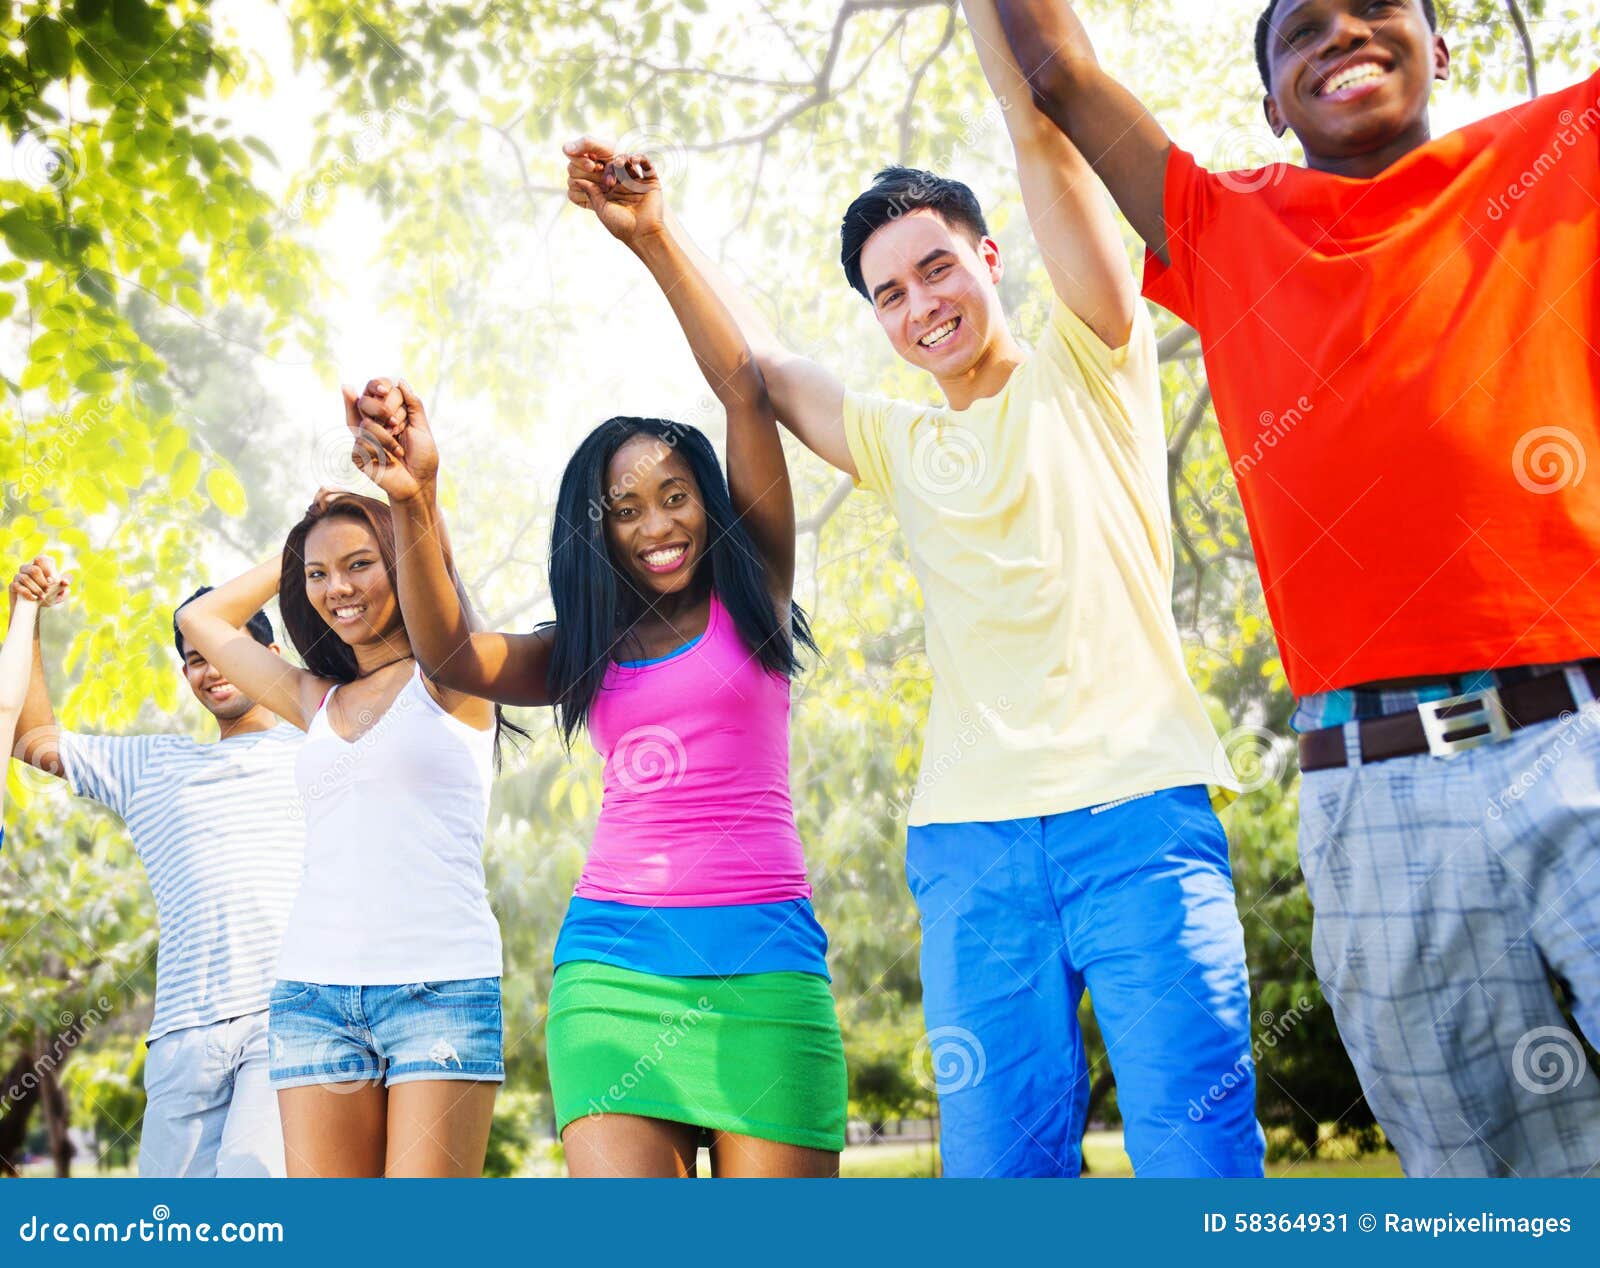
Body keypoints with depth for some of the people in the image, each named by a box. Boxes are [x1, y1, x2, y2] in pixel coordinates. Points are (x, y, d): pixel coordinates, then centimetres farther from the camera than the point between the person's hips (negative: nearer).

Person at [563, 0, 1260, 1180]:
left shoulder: (1088, 363, 9)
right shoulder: (900, 443, 21)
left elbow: (1042, 125, -1)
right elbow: (759, 364, 22)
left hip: (1139, 816, -4)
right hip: (972, 843, 4)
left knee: (1197, 1159, -6)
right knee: (999, 1169, 2)